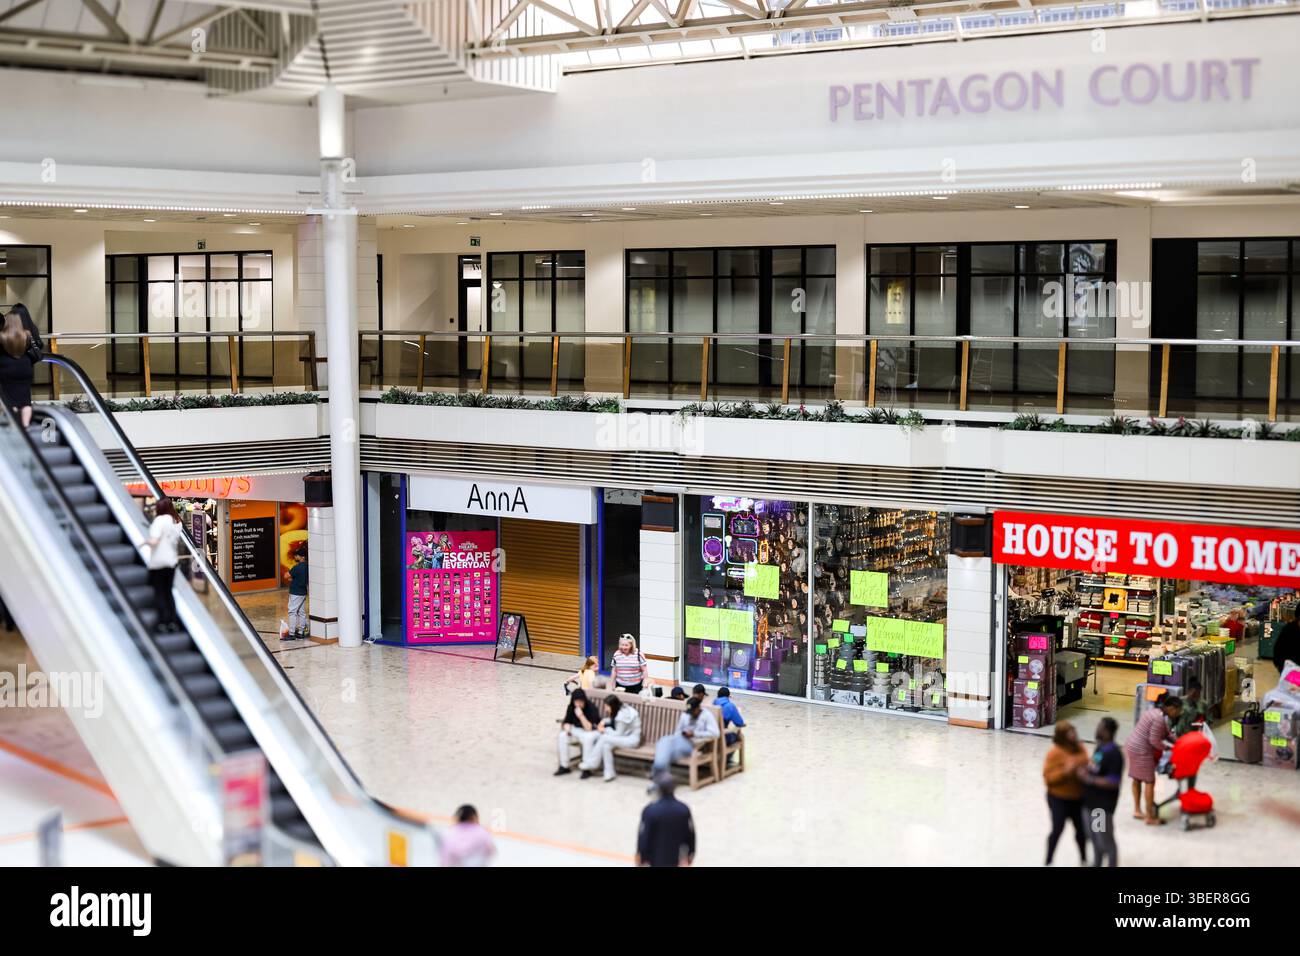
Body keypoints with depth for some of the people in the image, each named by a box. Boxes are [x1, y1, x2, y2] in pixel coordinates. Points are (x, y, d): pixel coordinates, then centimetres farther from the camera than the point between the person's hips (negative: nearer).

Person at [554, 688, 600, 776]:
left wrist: (581, 716, -35)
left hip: (591, 732, -5)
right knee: (561, 737, -21)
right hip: (576, 731, 6)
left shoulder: (592, 708, -20)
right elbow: (566, 722, 7)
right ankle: (564, 766, -12)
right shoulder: (571, 707, -3)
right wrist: (567, 727, -16)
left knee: (587, 739, -39)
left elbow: (589, 728, -25)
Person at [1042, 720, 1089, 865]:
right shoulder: (1055, 753, -20)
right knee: (1058, 829, -1)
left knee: (1082, 829, 16)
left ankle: (1084, 859, 37)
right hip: (1059, 799, -6)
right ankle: (1048, 862, 15)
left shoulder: (1080, 748, 0)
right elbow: (1048, 778, -20)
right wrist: (1065, 772, -33)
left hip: (1078, 798, 6)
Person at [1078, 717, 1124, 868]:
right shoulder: (1099, 747, 6)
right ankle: (1096, 863, 38)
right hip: (1090, 801, 9)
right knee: (1095, 838, 23)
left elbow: (1113, 782, -25)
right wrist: (1085, 771, 1)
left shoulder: (1114, 754, -22)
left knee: (1106, 841, 5)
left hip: (1103, 805, -9)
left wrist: (1089, 779, -24)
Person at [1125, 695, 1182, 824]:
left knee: (1137, 779, 19)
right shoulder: (1160, 719, -22)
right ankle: (1150, 817, 4)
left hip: (1132, 747, 10)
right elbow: (1154, 740, -21)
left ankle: (1137, 811, 30)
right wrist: (1167, 748, -5)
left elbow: (1166, 733, 17)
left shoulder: (1156, 712, 10)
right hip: (1141, 752, -10)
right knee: (1149, 782, -2)